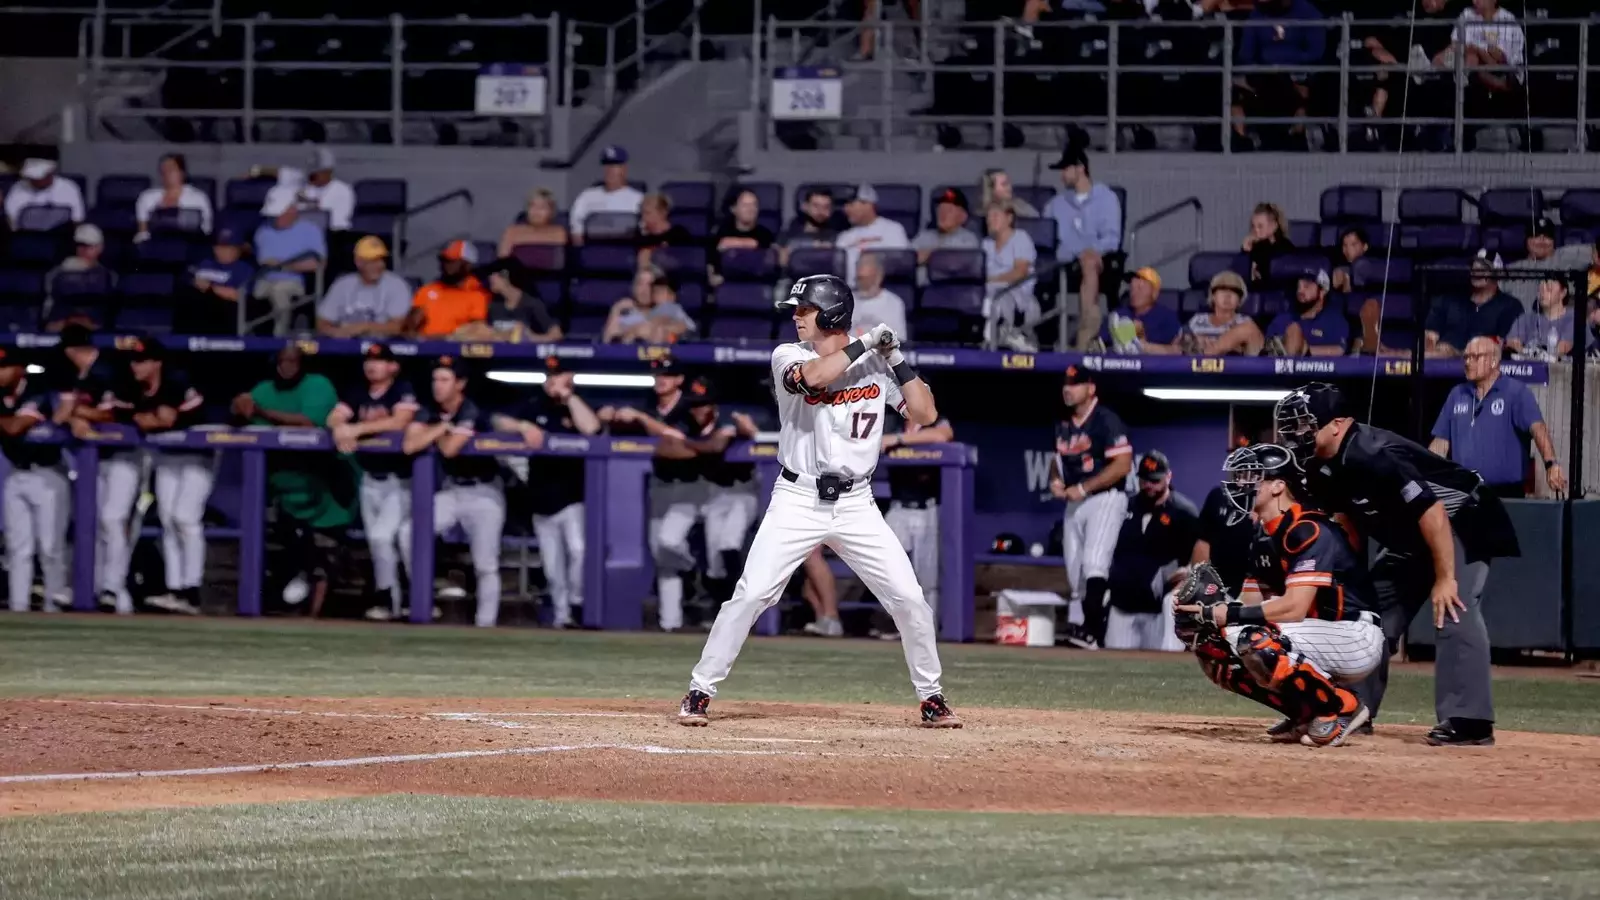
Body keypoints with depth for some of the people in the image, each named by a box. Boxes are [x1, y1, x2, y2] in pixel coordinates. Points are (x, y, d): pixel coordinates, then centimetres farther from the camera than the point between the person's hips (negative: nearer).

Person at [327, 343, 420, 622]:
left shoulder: (403, 391, -9)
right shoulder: (357, 394, 9)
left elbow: (399, 422, -25)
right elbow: (333, 418, 0)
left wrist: (357, 429, -27)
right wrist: (341, 429, -25)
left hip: (400, 481, -7)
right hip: (370, 480, 7)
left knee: (382, 535, -18)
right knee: (376, 542, 6)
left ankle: (386, 597, -3)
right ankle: (391, 601, 13)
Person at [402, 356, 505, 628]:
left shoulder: (472, 412, -18)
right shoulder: (430, 411, -1)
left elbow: (449, 449, -28)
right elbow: (409, 446, -14)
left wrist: (435, 433, -9)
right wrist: (442, 427, -16)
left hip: (483, 493, -5)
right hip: (450, 491, 5)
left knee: (486, 565, -5)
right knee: (408, 534, -9)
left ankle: (485, 622, 0)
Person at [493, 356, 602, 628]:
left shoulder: (577, 408, 3)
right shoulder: (534, 406, 9)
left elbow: (590, 428, -18)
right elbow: (500, 423, 1)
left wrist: (569, 397, -13)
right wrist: (523, 426, -18)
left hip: (572, 496, -3)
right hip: (541, 500, 3)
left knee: (578, 548, -22)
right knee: (552, 565, 7)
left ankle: (577, 603, -6)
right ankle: (561, 614, 17)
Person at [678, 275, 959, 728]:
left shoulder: (876, 365, 4)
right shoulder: (788, 356, -2)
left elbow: (925, 414, -1)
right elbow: (813, 377, -25)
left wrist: (897, 360, -10)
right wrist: (863, 345, -18)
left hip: (856, 504, 2)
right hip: (797, 501, -2)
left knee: (908, 598, -3)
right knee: (750, 594, -11)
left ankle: (931, 698, 12)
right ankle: (699, 692, -1)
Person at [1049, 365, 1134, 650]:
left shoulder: (1106, 421, -12)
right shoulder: (1064, 425, 11)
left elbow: (1122, 465, -19)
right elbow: (1058, 458, 25)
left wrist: (1083, 488, -20)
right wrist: (1056, 481, 2)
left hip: (1105, 500, -8)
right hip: (1075, 503, 8)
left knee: (1094, 563, -21)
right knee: (1074, 568, 9)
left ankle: (1091, 632, -29)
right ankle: (1076, 626, 16)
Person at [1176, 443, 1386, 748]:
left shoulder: (1308, 530, -20)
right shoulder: (1263, 537, 10)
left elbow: (1295, 608, -29)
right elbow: (1249, 603, 10)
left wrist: (1224, 614, -28)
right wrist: (1206, 613, -11)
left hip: (1357, 639, -10)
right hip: (1319, 639, 10)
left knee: (1256, 641, -32)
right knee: (1213, 647, 1)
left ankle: (1342, 707, -13)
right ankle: (1306, 712, 6)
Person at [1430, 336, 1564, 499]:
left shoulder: (1516, 393, -4)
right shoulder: (1457, 395, 13)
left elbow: (1537, 429, -19)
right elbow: (1441, 443, 14)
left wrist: (1550, 464, -34)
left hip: (1506, 494, -4)